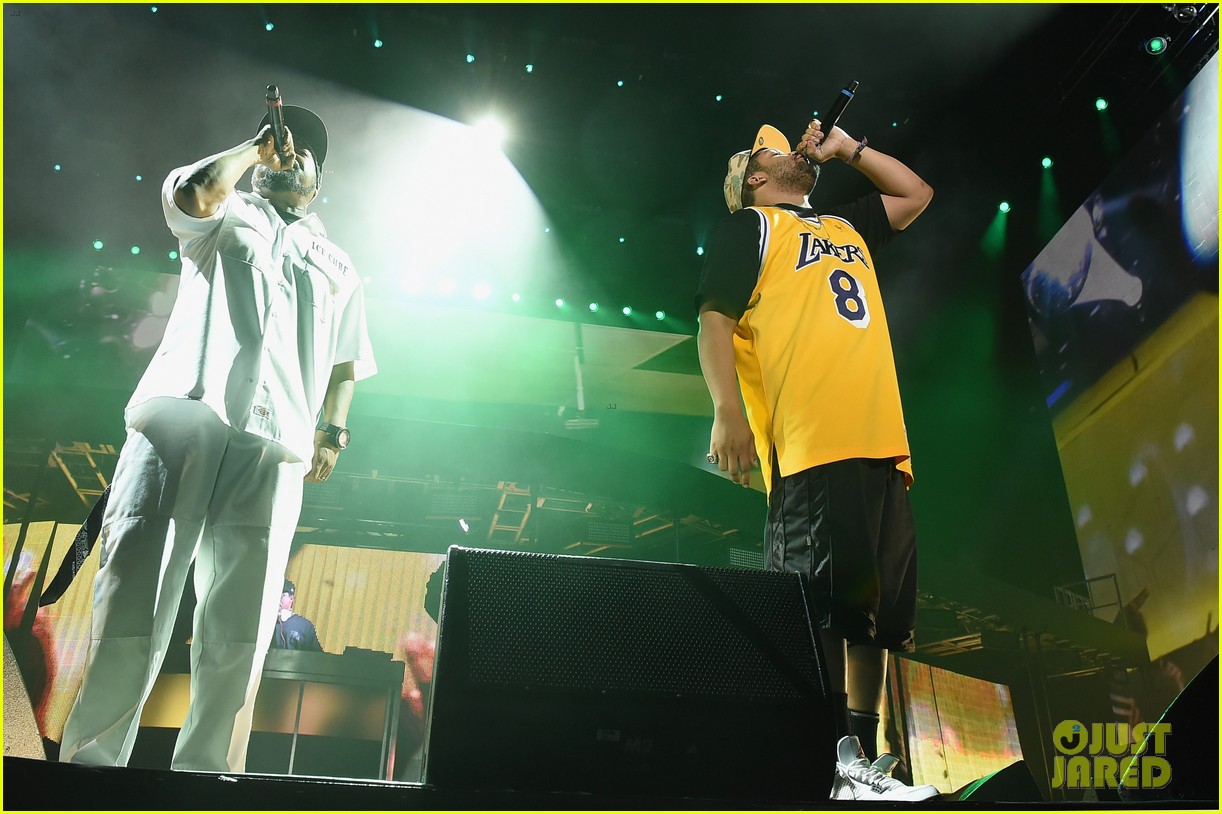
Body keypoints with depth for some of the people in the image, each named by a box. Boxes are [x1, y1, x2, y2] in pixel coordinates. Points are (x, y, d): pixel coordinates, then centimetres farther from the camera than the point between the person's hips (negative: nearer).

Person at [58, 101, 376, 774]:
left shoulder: (336, 266, 30)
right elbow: (188, 192, -2)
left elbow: (345, 358, 26)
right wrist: (255, 146, 8)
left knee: (239, 632, -4)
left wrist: (333, 430, 12)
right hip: (181, 416, -2)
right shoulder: (227, 217, 23)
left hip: (272, 446, 2)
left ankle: (205, 774, 0)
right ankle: (88, 760, -4)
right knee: (132, 600, -9)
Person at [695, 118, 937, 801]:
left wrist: (845, 147, 37)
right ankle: (827, 758, -11)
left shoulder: (847, 228, 33)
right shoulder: (750, 226, 14)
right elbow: (716, 318, 1)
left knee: (879, 607, 2)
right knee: (822, 605, -15)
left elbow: (916, 193, 45)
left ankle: (862, 761, 7)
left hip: (881, 441, 7)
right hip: (812, 442, -7)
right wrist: (728, 412, -14)